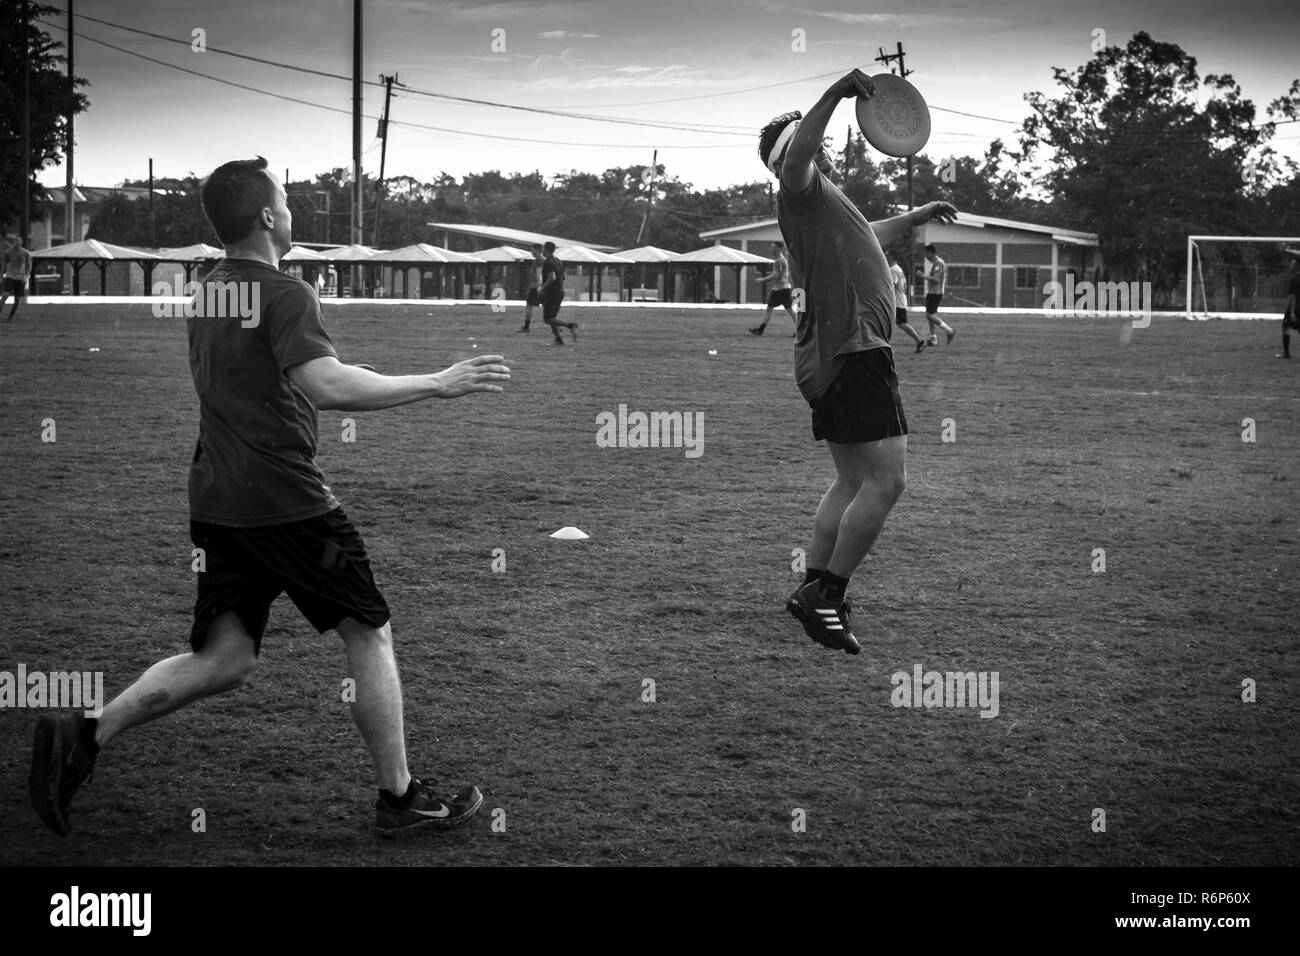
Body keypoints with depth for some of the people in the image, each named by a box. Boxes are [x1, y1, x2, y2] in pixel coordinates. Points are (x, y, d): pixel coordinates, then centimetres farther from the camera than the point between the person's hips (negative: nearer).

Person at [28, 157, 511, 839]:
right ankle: (398, 799, 12)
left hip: (217, 499, 8)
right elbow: (326, 385, -28)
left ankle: (84, 736, -5)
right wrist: (437, 384, -24)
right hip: (285, 500, -8)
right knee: (368, 634, 6)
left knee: (224, 660, 8)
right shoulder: (285, 295, -12)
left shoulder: (207, 294, 16)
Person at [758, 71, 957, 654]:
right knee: (886, 480, -11)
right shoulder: (803, 192, -9)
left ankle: (814, 593, 17)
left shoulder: (821, 203, 23)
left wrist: (916, 217, 52)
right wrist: (834, 96, -38)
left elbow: (864, 237, 44)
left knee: (852, 482, 15)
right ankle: (827, 593, -10)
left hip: (832, 358, 11)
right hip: (853, 351, -11)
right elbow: (794, 158, -34)